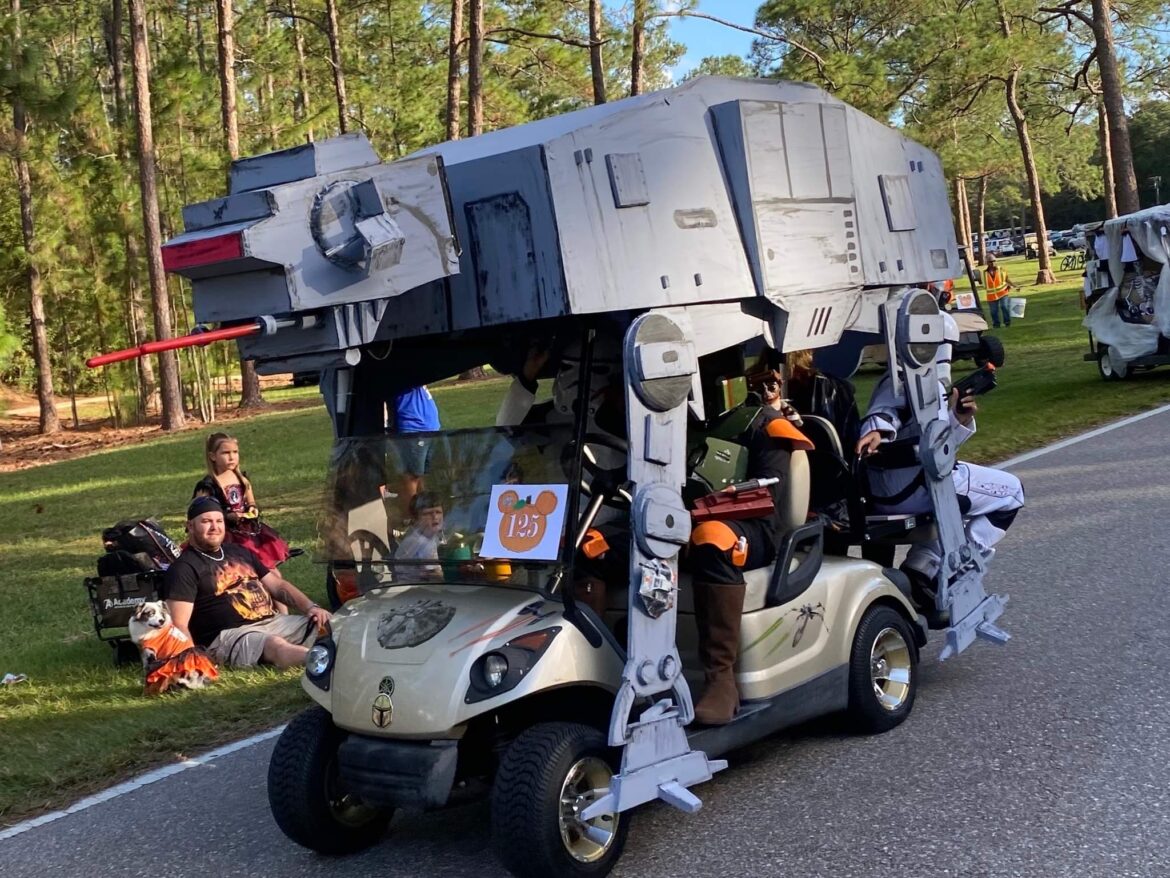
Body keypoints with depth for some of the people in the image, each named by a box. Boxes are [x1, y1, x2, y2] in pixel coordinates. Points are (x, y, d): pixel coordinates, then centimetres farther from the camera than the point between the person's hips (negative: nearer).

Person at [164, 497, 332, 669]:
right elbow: (179, 625, -10)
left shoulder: (240, 551, 22)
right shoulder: (185, 568, -2)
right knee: (276, 645, -38)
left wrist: (311, 607, 7)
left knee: (329, 626, -9)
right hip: (229, 634, -9)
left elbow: (277, 585, 23)